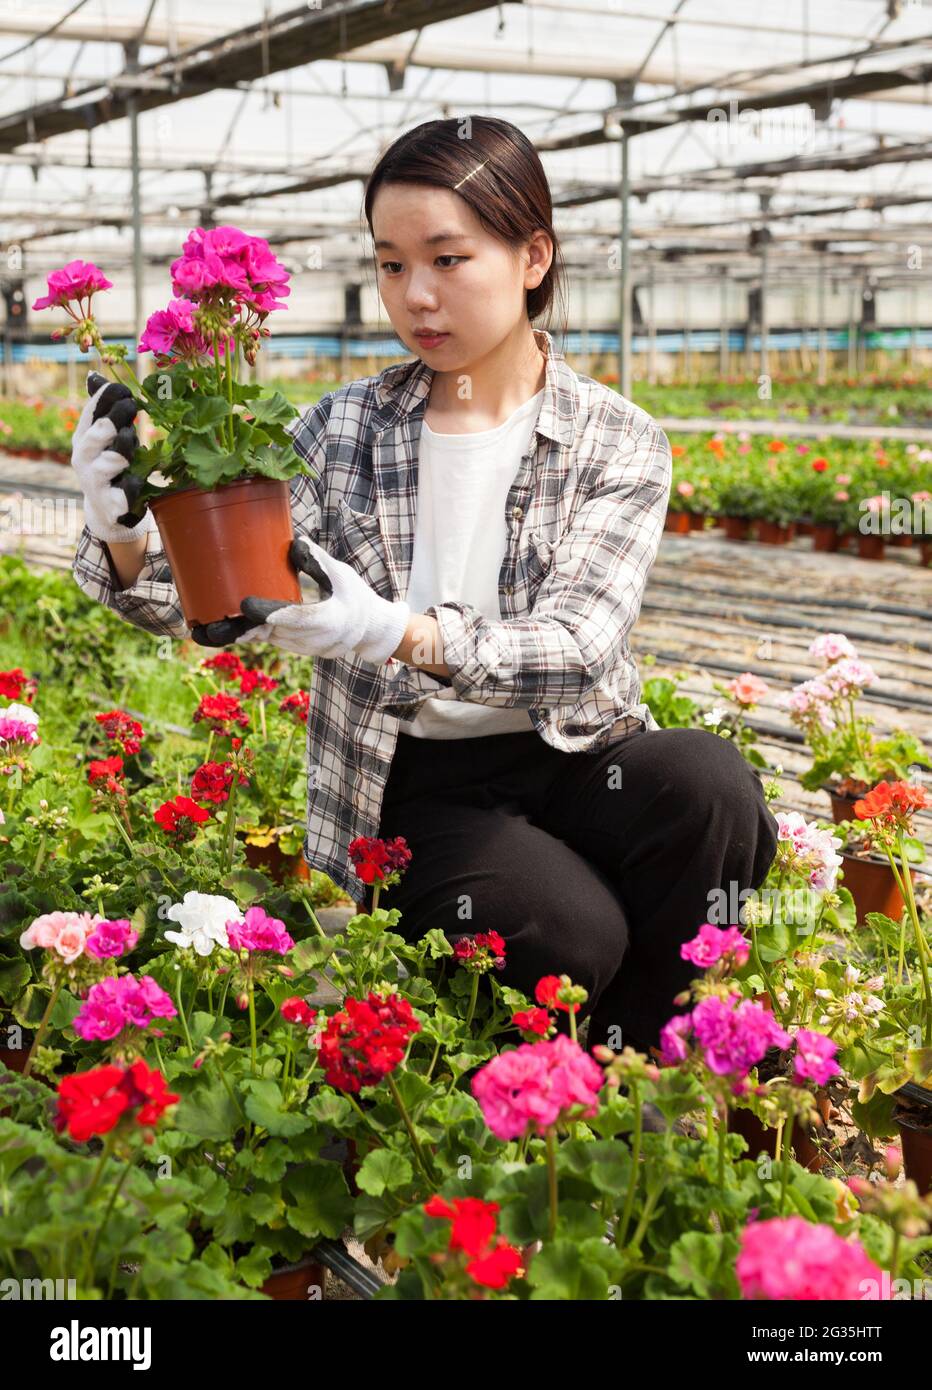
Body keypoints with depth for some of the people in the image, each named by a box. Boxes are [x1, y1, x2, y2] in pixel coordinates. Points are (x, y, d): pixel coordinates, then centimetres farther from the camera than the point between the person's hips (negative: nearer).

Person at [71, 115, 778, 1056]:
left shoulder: (617, 443, -1)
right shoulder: (343, 432, 3)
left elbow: (576, 651, -17)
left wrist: (395, 633, -35)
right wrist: (122, 538, -29)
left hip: (570, 757, 1)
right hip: (412, 785, -1)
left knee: (707, 783, -32)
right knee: (569, 936, -31)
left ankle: (616, 1066, -7)